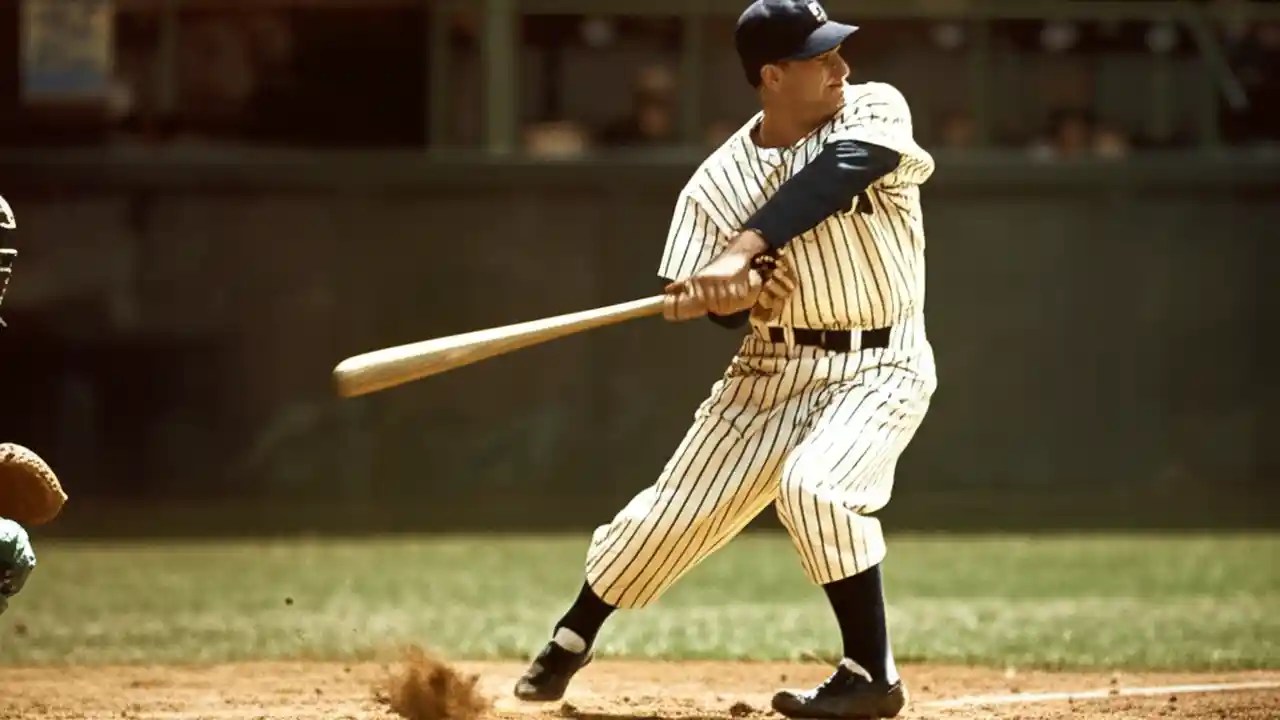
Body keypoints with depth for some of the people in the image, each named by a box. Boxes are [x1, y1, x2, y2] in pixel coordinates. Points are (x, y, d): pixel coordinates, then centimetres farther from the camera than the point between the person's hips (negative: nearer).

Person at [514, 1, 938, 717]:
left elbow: (837, 171, -32)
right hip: (774, 366, 3)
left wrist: (744, 252, -41)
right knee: (675, 509, 3)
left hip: (880, 365, -3)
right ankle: (571, 639, 28)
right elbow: (707, 303, -1)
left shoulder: (876, 110, -11)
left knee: (815, 485, -28)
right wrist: (737, 294, -26)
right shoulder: (719, 181, -6)